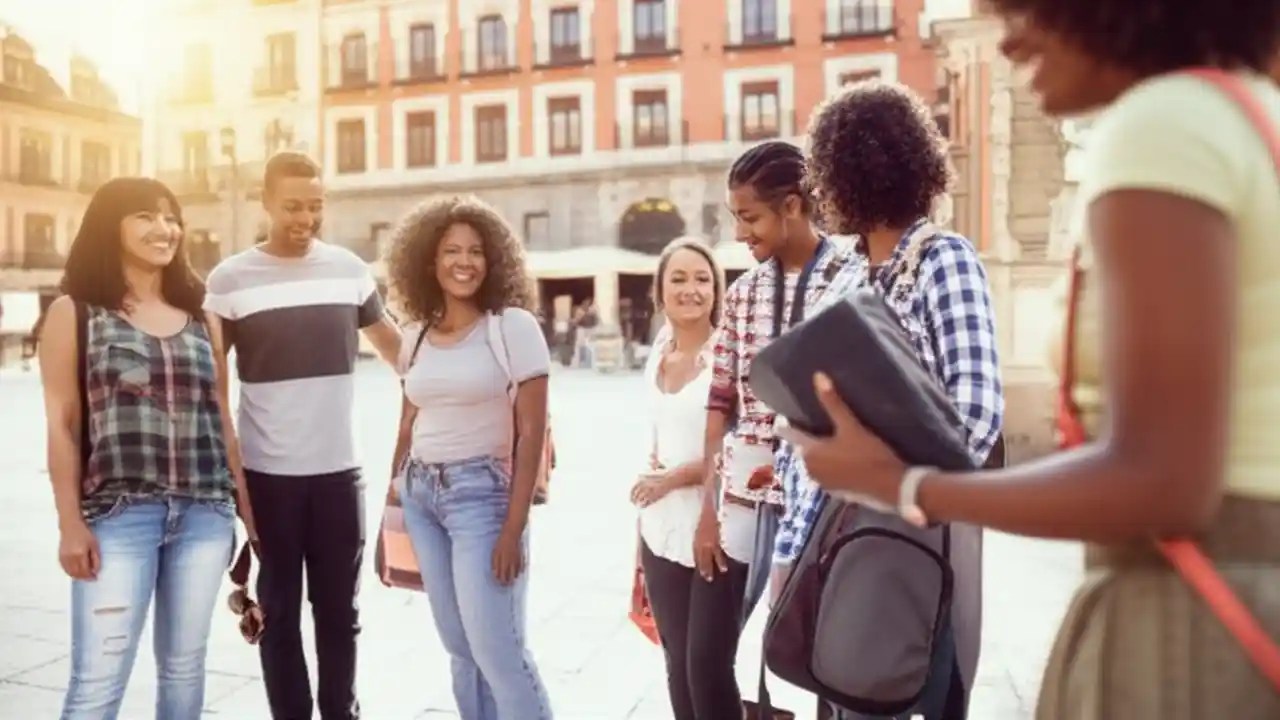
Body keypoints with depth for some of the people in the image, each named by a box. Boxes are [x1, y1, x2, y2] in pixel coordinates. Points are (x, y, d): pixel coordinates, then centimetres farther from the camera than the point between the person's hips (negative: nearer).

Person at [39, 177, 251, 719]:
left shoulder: (201, 317, 13)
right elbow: (62, 424, -1)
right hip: (117, 515, -3)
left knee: (184, 666, 12)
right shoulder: (74, 312, 3)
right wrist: (70, 523, -7)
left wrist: (246, 504, 12)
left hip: (205, 514, 4)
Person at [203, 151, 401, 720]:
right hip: (267, 476, -2)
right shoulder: (230, 279, -3)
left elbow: (390, 342, 18)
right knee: (279, 612, 10)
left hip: (339, 470, 2)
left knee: (338, 610, 12)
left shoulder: (349, 269, 3)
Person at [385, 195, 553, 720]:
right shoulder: (416, 335, 8)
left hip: (482, 492, -5)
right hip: (420, 494, 5)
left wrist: (514, 526, -15)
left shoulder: (513, 326, -8)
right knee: (460, 647, 12)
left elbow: (532, 432, -11)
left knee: (497, 649, -5)